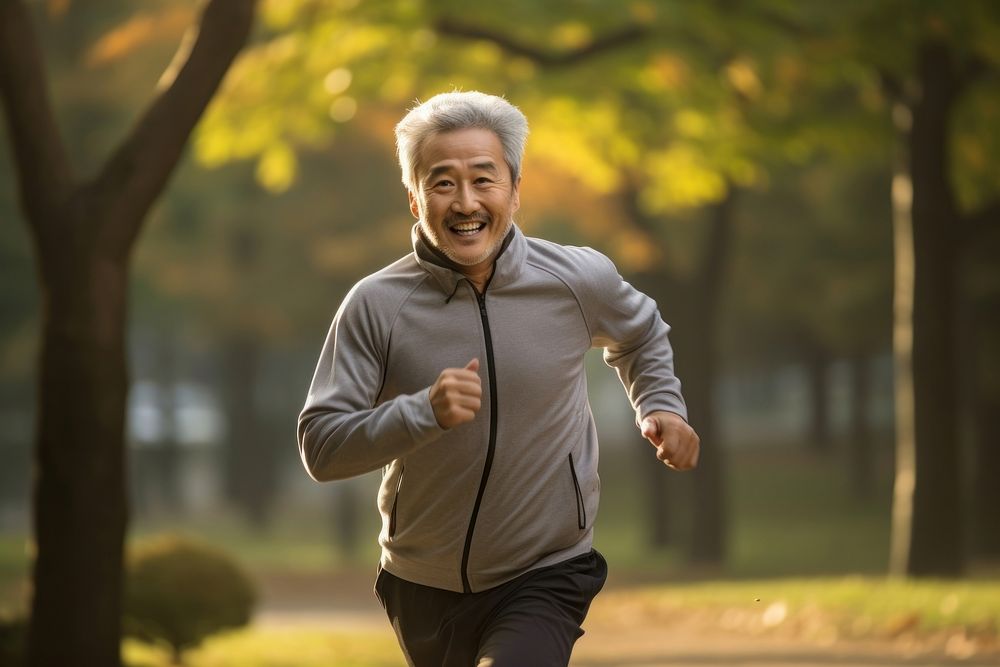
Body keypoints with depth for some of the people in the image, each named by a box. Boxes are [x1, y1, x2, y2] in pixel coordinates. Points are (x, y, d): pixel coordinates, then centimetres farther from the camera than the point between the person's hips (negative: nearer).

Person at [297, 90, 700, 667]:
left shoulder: (579, 280, -8)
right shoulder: (376, 306, -13)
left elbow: (641, 336, 16)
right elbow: (321, 447, -17)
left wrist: (661, 407, 0)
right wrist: (423, 411, -30)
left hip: (544, 581, -2)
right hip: (423, 590, 2)